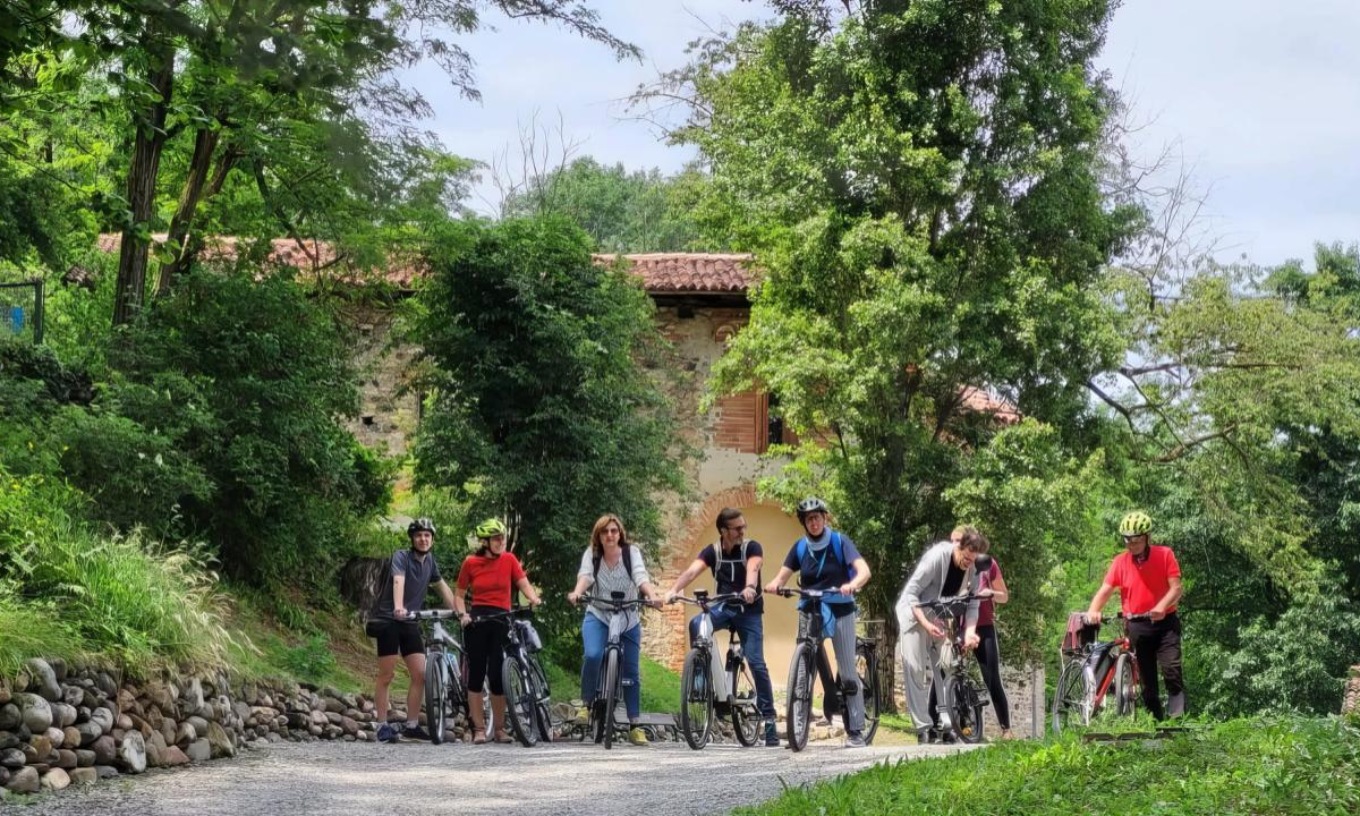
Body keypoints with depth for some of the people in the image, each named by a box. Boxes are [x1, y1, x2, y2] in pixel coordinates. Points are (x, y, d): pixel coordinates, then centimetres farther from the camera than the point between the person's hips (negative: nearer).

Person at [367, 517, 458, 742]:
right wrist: (398, 607, -47)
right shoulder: (401, 556, -11)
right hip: (388, 620, -6)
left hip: (410, 623, 6)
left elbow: (442, 586, 20)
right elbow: (398, 581, -30)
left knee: (420, 675, -1)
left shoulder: (429, 561, 10)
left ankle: (412, 725, 8)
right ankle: (383, 726, 2)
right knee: (387, 675, -3)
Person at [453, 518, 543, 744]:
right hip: (476, 621, 0)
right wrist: (462, 614, -9)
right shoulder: (471, 563, 3)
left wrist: (533, 598, -20)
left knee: (497, 675, 0)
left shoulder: (509, 560, 5)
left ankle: (499, 728, 12)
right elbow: (459, 595, 8)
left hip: (500, 621, 0)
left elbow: (524, 584, 0)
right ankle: (479, 729, 5)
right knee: (476, 673, -1)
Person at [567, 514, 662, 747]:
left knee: (631, 672, 4)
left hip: (629, 620, 1)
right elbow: (585, 575, -24)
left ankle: (635, 726, 13)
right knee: (593, 656, -29)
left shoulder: (631, 552, -8)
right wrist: (577, 592, -47)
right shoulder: (591, 554, -7)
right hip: (598, 616, -1)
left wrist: (652, 595, -44)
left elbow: (641, 576, -23)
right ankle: (587, 704, -8)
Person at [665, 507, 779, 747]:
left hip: (749, 610, -2)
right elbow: (692, 571, -21)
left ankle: (769, 717, -5)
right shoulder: (712, 551, -5)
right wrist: (674, 590, -40)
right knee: (695, 624, -29)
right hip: (723, 608, 2)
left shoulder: (752, 547, -11)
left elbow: (753, 568, -33)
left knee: (756, 663, -12)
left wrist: (750, 588, -56)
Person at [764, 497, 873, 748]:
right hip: (809, 611, 3)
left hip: (839, 610, -3)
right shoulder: (800, 547, 4)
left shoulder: (839, 541, -6)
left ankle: (856, 730, 3)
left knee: (848, 671, -2)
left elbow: (864, 570, -17)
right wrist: (774, 585, -24)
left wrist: (852, 584, -39)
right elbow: (783, 576, 0)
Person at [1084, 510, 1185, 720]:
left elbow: (1176, 588, -10)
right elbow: (1105, 590, -7)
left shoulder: (1164, 555, -4)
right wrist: (1093, 611, -27)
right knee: (1147, 681, 6)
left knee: (1172, 670, -17)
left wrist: (1161, 606, -30)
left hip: (1165, 622, -2)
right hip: (1137, 627, 2)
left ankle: (1177, 719, -20)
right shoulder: (1120, 562, 0)